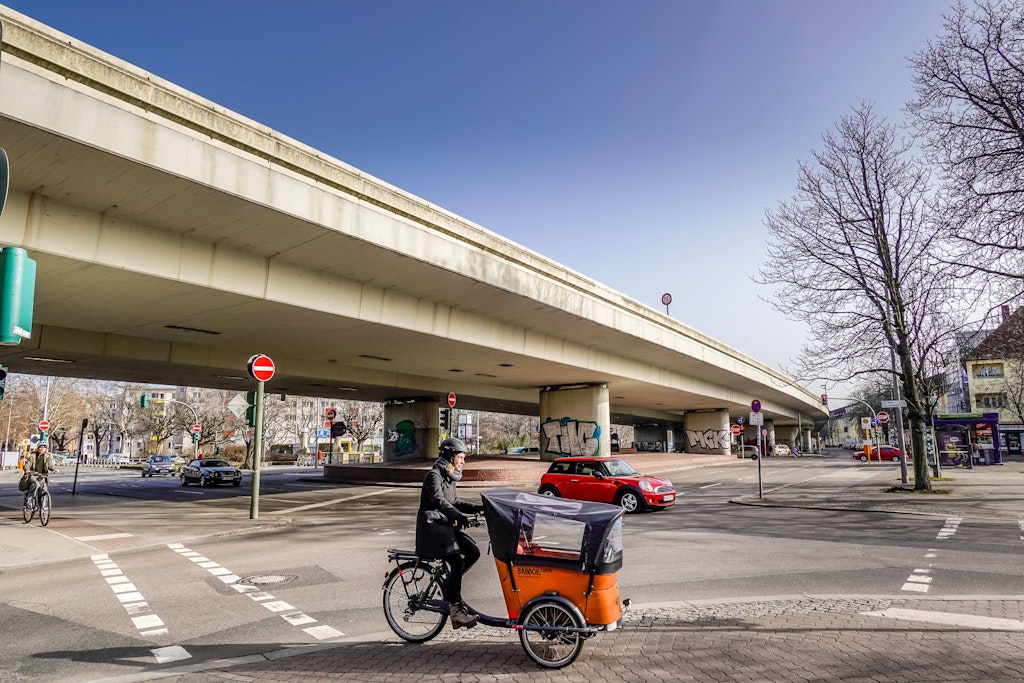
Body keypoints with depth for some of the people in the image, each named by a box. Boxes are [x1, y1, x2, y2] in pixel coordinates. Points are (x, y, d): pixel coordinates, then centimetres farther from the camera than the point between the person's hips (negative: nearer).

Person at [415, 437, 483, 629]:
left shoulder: (450, 477, 15)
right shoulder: (434, 475, -14)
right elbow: (438, 500, -29)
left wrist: (477, 508, 8)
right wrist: (458, 516, -43)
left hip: (446, 525, 9)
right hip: (432, 526, -9)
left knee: (473, 552, -3)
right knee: (457, 561, -19)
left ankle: (448, 585, 11)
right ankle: (455, 609, -13)